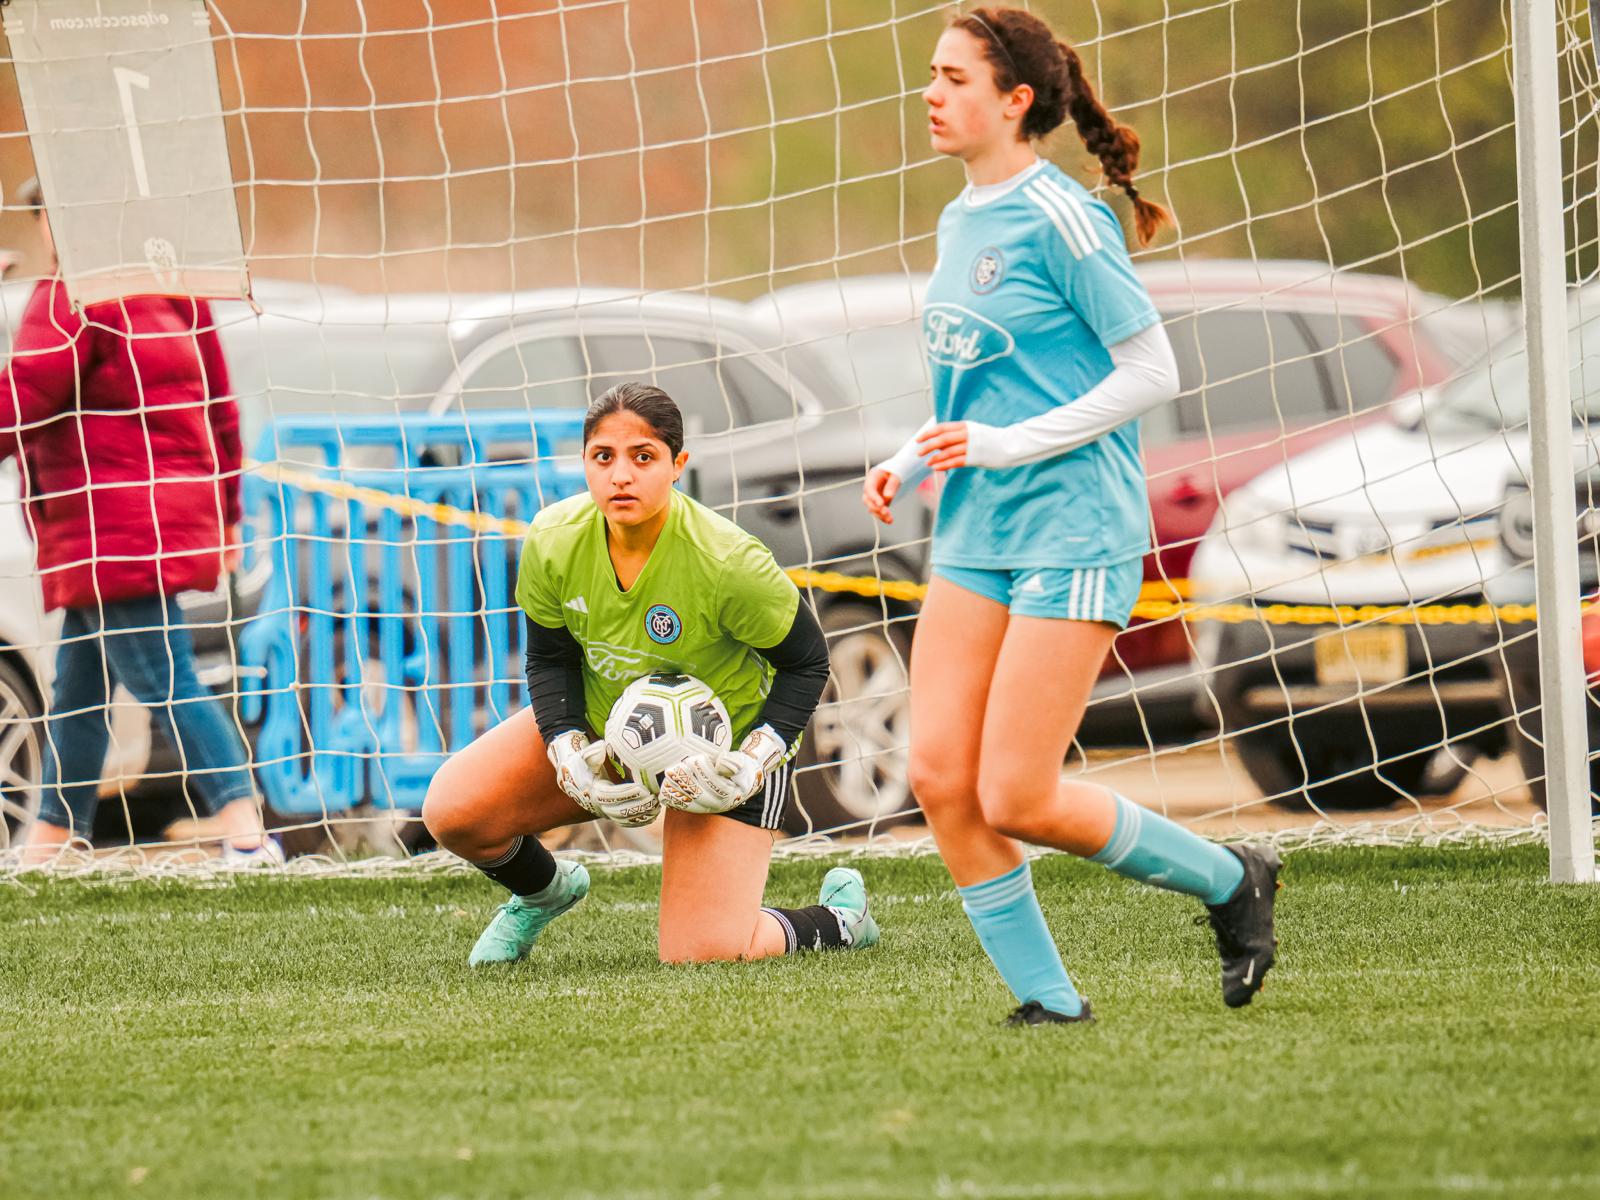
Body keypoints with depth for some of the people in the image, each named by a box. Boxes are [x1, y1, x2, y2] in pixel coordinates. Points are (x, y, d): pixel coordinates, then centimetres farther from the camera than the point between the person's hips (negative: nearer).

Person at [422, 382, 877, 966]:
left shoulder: (728, 562, -30)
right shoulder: (552, 543, -19)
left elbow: (806, 662, -15)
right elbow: (550, 658, -3)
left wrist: (754, 762, -27)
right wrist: (569, 756, -20)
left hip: (722, 743, -4)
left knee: (700, 956, -16)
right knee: (452, 809, -14)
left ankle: (837, 919, 18)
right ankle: (543, 890, 24)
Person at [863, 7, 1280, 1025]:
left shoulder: (1058, 219, -12)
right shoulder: (961, 221, 13)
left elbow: (1153, 370, -13)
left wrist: (1008, 445, -18)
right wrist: (908, 464, 9)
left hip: (1074, 534, -8)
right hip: (975, 539, 8)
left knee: (1017, 800, -10)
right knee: (941, 778, -4)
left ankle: (1229, 880, 11)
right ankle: (1049, 1003, 7)